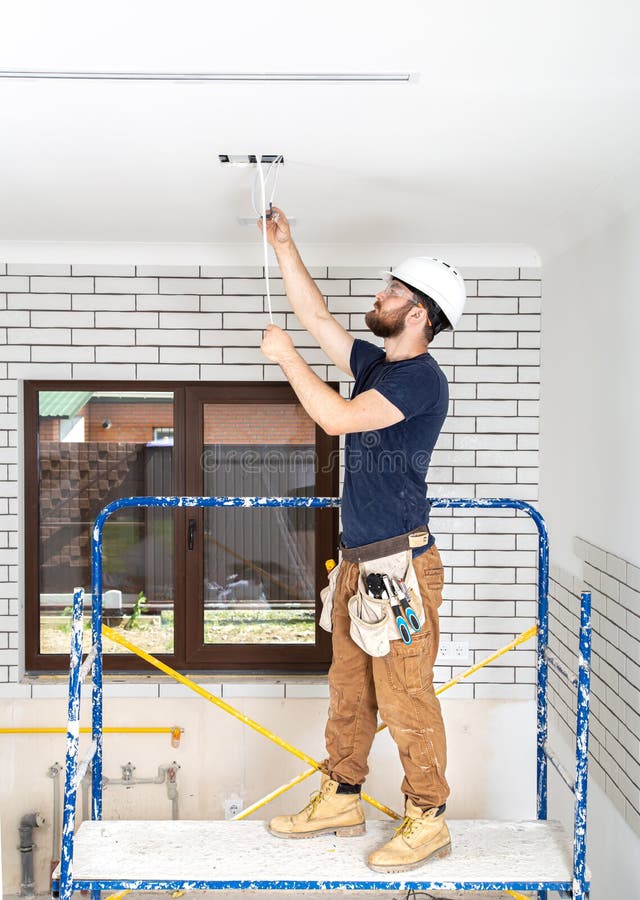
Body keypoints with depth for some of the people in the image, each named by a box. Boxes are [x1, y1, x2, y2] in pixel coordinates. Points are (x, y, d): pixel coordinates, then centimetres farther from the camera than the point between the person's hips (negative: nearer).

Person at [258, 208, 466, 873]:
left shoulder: (421, 377, -13)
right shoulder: (375, 364, 14)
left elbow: (337, 419, -20)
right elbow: (317, 318, 21)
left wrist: (286, 358, -10)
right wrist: (283, 247, 17)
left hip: (401, 563, -9)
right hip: (358, 561, 9)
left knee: (405, 698, -3)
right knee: (349, 688, 15)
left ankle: (427, 821, 9)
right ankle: (340, 800, 27)